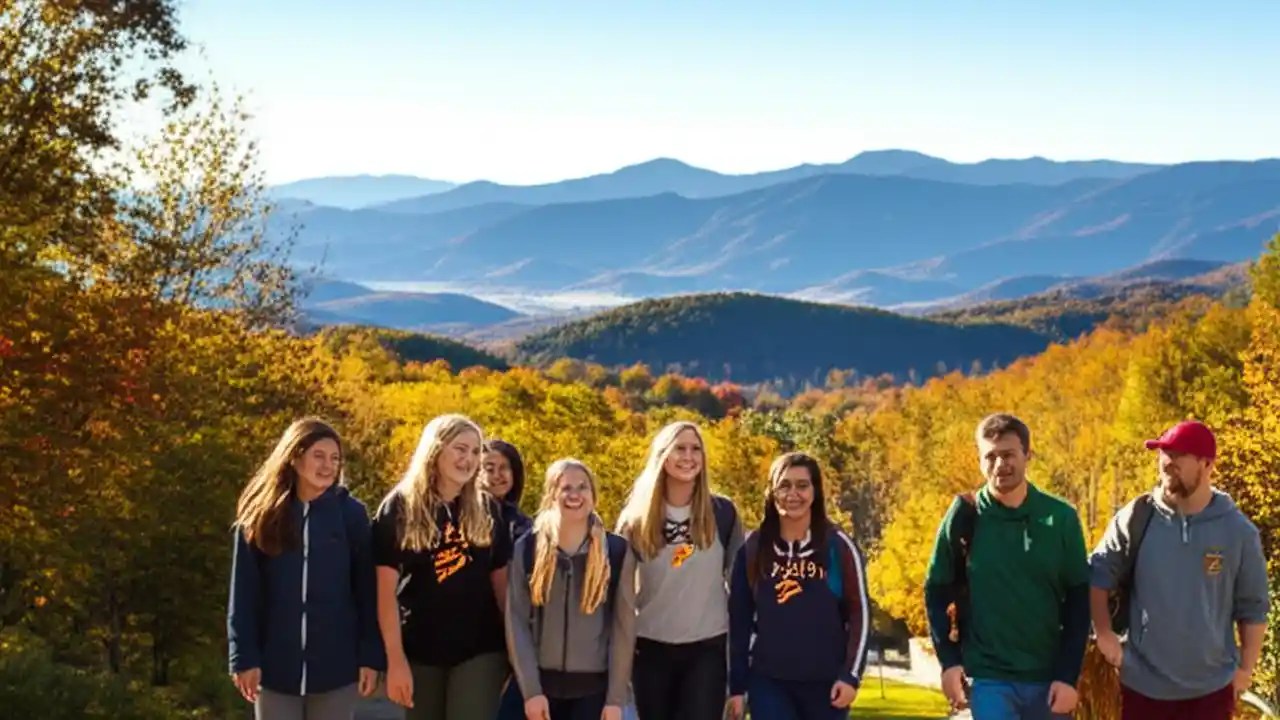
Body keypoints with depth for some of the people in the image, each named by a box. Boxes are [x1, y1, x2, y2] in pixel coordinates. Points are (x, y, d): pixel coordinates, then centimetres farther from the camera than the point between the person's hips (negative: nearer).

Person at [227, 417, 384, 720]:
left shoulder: (351, 513, 0)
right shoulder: (261, 514, 2)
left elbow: (367, 591, 0)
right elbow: (244, 594, 1)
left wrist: (371, 657, -5)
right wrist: (244, 657, -6)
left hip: (336, 665, -1)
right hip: (276, 665, 1)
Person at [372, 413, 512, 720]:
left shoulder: (487, 509, 5)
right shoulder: (400, 508, -4)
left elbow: (501, 580, 8)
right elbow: (387, 590, -7)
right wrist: (395, 658, -12)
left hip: (480, 648, 1)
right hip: (420, 650, -1)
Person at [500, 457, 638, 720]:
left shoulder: (617, 552, 1)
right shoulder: (527, 549, 2)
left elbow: (624, 627, 1)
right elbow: (516, 622, -1)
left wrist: (616, 697, -4)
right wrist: (530, 689, -9)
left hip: (593, 688, 0)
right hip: (537, 684, 0)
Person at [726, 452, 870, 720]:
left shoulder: (838, 546, -1)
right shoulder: (753, 549, 3)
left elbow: (859, 613, -2)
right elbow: (739, 619, 7)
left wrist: (851, 675, -10)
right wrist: (736, 685, 5)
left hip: (826, 682, 0)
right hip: (768, 681, 1)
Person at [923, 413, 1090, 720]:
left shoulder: (1060, 517, -1)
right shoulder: (964, 517, -2)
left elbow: (1078, 600, 1)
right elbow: (937, 593, 5)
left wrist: (1069, 674, -5)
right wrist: (948, 661, -4)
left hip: (1048, 677, 1)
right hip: (988, 677, -1)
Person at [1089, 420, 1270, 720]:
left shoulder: (1237, 530, -6)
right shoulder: (1136, 518, -7)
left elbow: (1252, 607, 2)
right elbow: (1098, 574, 1)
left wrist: (1245, 667, 2)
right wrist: (1104, 633, -6)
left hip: (1211, 687, 0)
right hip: (1143, 683, 0)